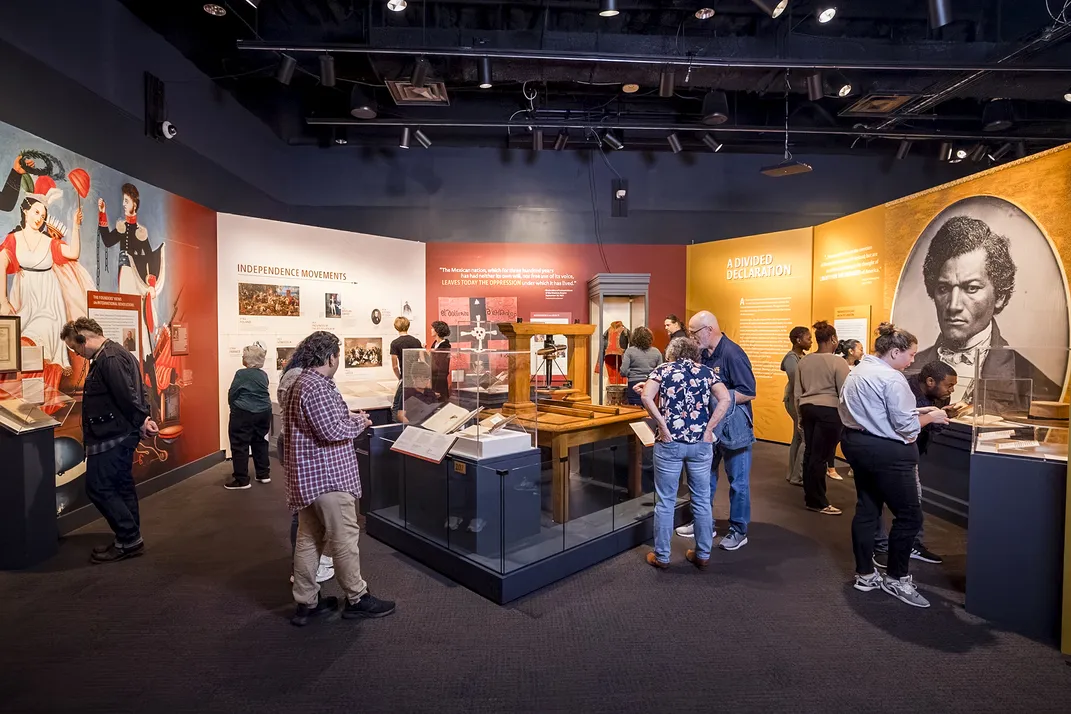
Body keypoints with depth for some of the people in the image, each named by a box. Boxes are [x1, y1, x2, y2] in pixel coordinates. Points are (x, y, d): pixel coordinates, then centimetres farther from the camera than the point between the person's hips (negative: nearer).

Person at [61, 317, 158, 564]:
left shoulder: (109, 359, -20)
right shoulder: (111, 356, 14)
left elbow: (127, 395, -24)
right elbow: (136, 390, 14)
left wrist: (140, 422, -11)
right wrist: (142, 419, 4)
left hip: (112, 436, -11)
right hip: (118, 434, 11)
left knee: (98, 487, -4)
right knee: (121, 487, 14)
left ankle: (129, 540, 3)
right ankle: (130, 540, 22)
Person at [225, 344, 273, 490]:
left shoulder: (241, 374, -12)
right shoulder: (263, 374, 6)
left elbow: (232, 394, -7)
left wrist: (234, 406, 10)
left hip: (244, 413, -7)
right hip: (264, 412, 7)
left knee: (240, 446, 1)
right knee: (260, 443, 16)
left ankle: (241, 480, 3)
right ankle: (264, 474, 21)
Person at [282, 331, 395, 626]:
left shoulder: (299, 384, 14)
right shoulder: (317, 387, -19)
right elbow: (332, 430, -25)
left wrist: (348, 418, 13)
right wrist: (358, 423, -8)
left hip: (307, 475, 11)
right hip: (327, 476, -10)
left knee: (308, 538, 14)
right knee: (345, 537, 2)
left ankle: (306, 603, 24)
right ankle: (357, 599, 15)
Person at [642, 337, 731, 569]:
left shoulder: (663, 370, 4)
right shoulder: (706, 372, 9)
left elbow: (647, 397, -13)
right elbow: (725, 399, -7)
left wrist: (663, 426, -9)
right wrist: (708, 429, -4)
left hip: (670, 442, -2)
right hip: (701, 443, 2)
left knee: (665, 502, 8)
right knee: (702, 500, 15)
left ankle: (661, 556, 18)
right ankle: (703, 555, 26)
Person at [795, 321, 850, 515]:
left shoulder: (804, 361, 7)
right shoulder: (838, 362, -10)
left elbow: (797, 392, 12)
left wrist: (800, 414, 20)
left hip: (808, 408, 6)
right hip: (829, 411, -6)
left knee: (809, 452, 13)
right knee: (820, 456, -2)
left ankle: (810, 496, 22)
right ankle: (817, 502, 6)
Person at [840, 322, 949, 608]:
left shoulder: (859, 371, 12)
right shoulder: (892, 378, -17)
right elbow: (906, 426, -18)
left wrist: (916, 411, 11)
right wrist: (929, 417, -1)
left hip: (857, 443, 10)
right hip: (885, 452, -10)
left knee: (866, 509, 15)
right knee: (909, 515, 4)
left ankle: (865, 574, 24)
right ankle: (896, 578, 15)